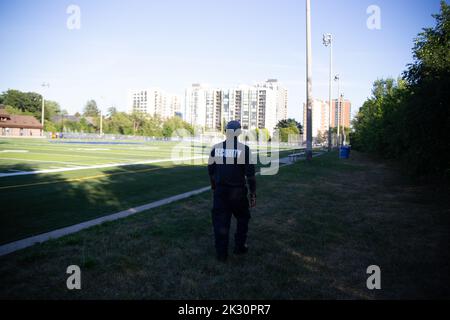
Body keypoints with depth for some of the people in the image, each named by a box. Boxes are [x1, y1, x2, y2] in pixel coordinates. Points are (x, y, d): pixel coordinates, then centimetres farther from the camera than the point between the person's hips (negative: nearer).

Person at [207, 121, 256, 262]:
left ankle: (221, 253, 15)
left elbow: (211, 171, 8)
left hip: (220, 191, 2)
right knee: (242, 218, 21)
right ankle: (239, 247, 29)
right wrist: (253, 194, 0)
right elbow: (250, 174, -9)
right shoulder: (244, 149, -10)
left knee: (220, 221, 10)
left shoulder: (216, 148, -1)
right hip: (238, 191, -2)